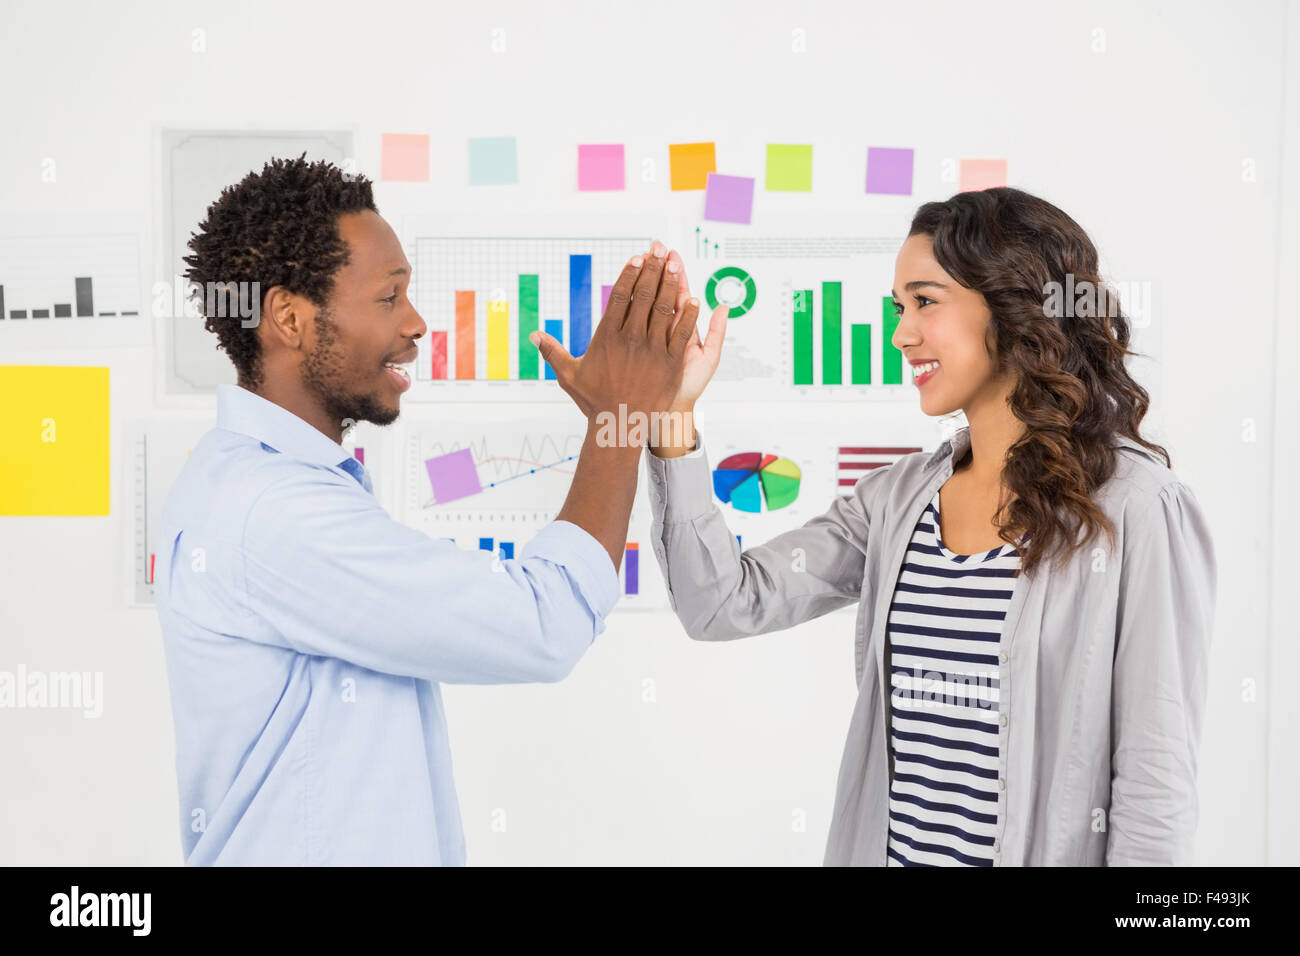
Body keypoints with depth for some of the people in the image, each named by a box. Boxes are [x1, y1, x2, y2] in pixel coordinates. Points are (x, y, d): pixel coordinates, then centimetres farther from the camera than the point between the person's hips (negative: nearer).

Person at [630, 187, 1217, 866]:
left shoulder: (1138, 509, -14)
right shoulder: (898, 496, 2)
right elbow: (726, 603, -6)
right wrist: (672, 412, -11)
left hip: (1053, 849, -5)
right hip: (885, 846, 5)